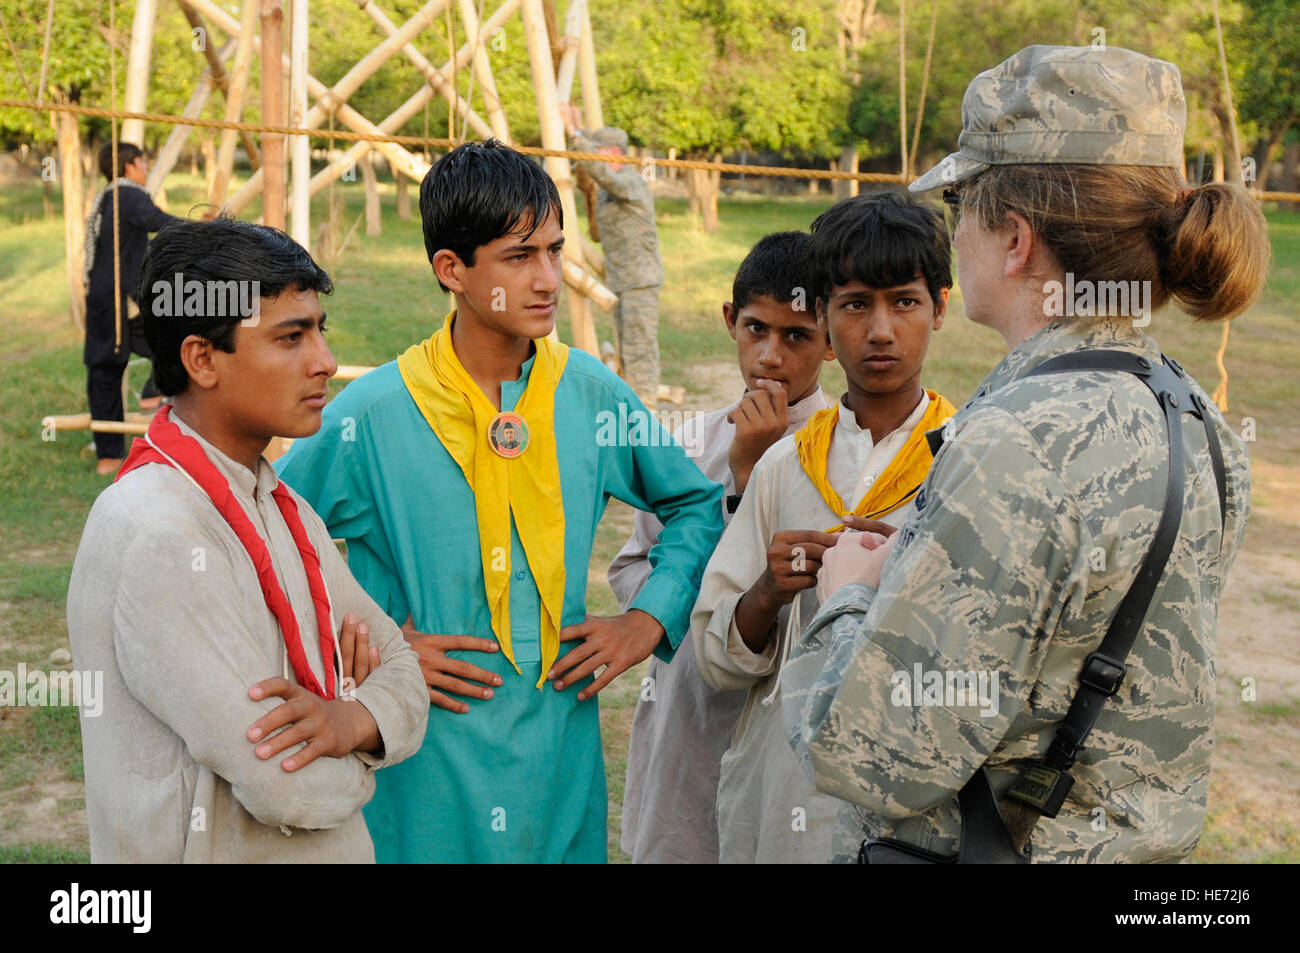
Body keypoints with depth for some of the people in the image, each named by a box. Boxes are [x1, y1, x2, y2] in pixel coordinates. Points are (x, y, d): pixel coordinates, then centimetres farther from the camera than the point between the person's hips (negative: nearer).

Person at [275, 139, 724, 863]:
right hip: (426, 772, -3)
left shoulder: (593, 395, -1)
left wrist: (650, 619, 3)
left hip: (563, 756, 3)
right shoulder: (372, 413, -11)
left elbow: (696, 503, 14)